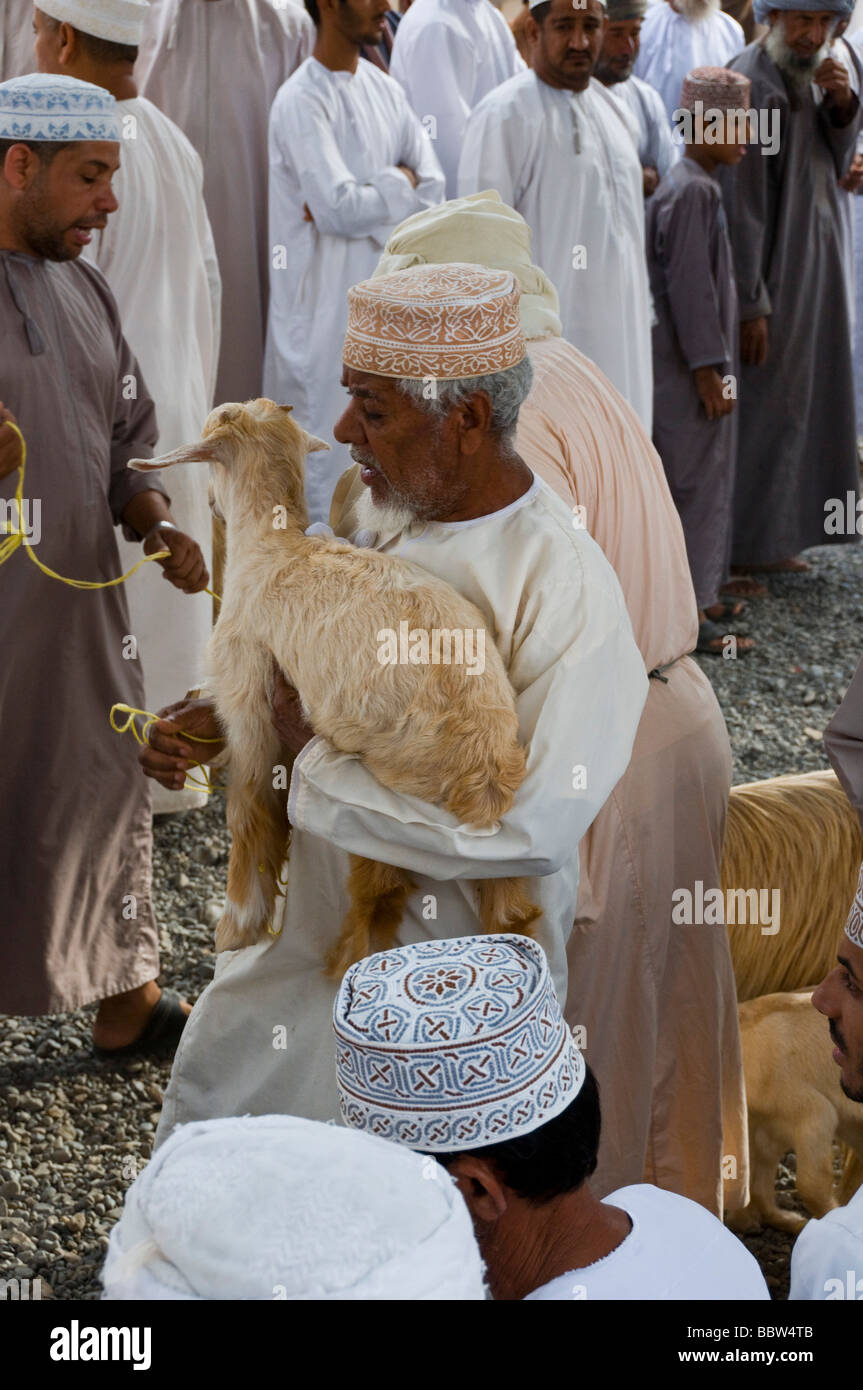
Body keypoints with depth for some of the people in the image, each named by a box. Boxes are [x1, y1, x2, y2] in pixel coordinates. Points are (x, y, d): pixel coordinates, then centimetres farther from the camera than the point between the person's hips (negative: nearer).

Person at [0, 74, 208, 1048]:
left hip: (80, 612, 7)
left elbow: (125, 441, 16)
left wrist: (158, 527, -3)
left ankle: (127, 1005, 35)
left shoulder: (81, 289, 10)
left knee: (105, 792, 18)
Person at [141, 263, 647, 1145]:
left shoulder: (566, 589, -25)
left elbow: (531, 825, -32)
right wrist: (214, 720, -5)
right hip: (311, 929, 7)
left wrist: (315, 765, -25)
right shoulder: (374, 517, -2)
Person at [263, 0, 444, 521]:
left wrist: (363, 201, -13)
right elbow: (340, 207, -23)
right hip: (326, 300, -7)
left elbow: (432, 186, 2)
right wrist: (399, 182, -7)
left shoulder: (385, 88, 10)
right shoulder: (302, 101, -14)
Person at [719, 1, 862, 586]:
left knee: (795, 404, 14)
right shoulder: (752, 87, -20)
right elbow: (742, 202, -22)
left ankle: (776, 538, 24)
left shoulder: (811, 77, 8)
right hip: (771, 274, -9)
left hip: (814, 267, 9)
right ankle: (732, 550, 7)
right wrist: (751, 304, -22)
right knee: (761, 407, -3)